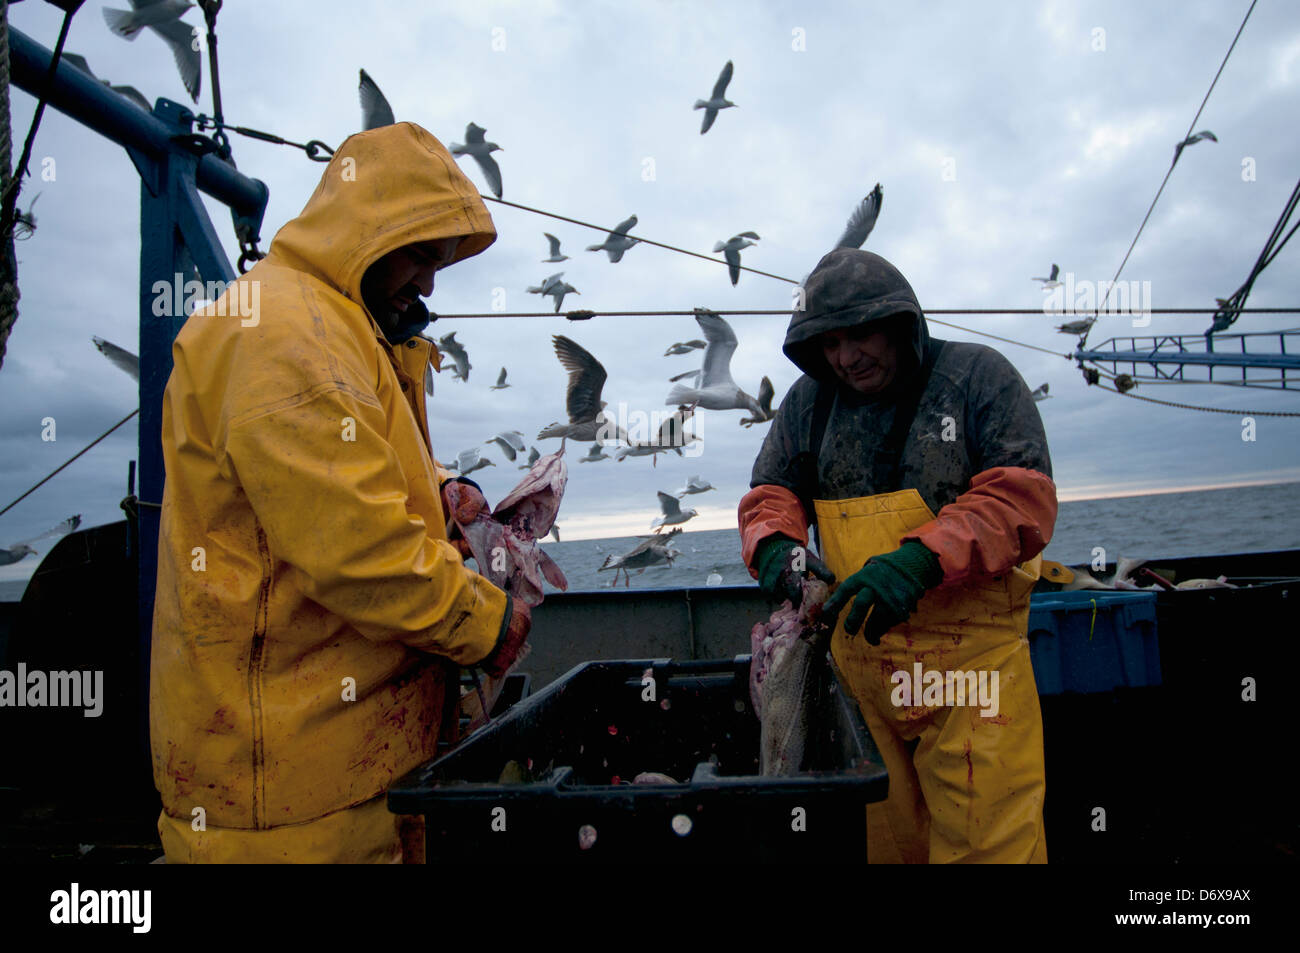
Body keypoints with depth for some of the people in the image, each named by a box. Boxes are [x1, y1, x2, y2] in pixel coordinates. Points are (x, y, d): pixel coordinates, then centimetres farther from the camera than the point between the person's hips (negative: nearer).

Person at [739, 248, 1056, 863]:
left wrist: (923, 559, -27)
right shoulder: (809, 401, 8)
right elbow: (771, 493, 10)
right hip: (858, 660, 4)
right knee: (885, 835, 17)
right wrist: (776, 542, -14)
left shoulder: (978, 377, -4)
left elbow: (1025, 499, -12)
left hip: (970, 659, -3)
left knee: (984, 839, 0)